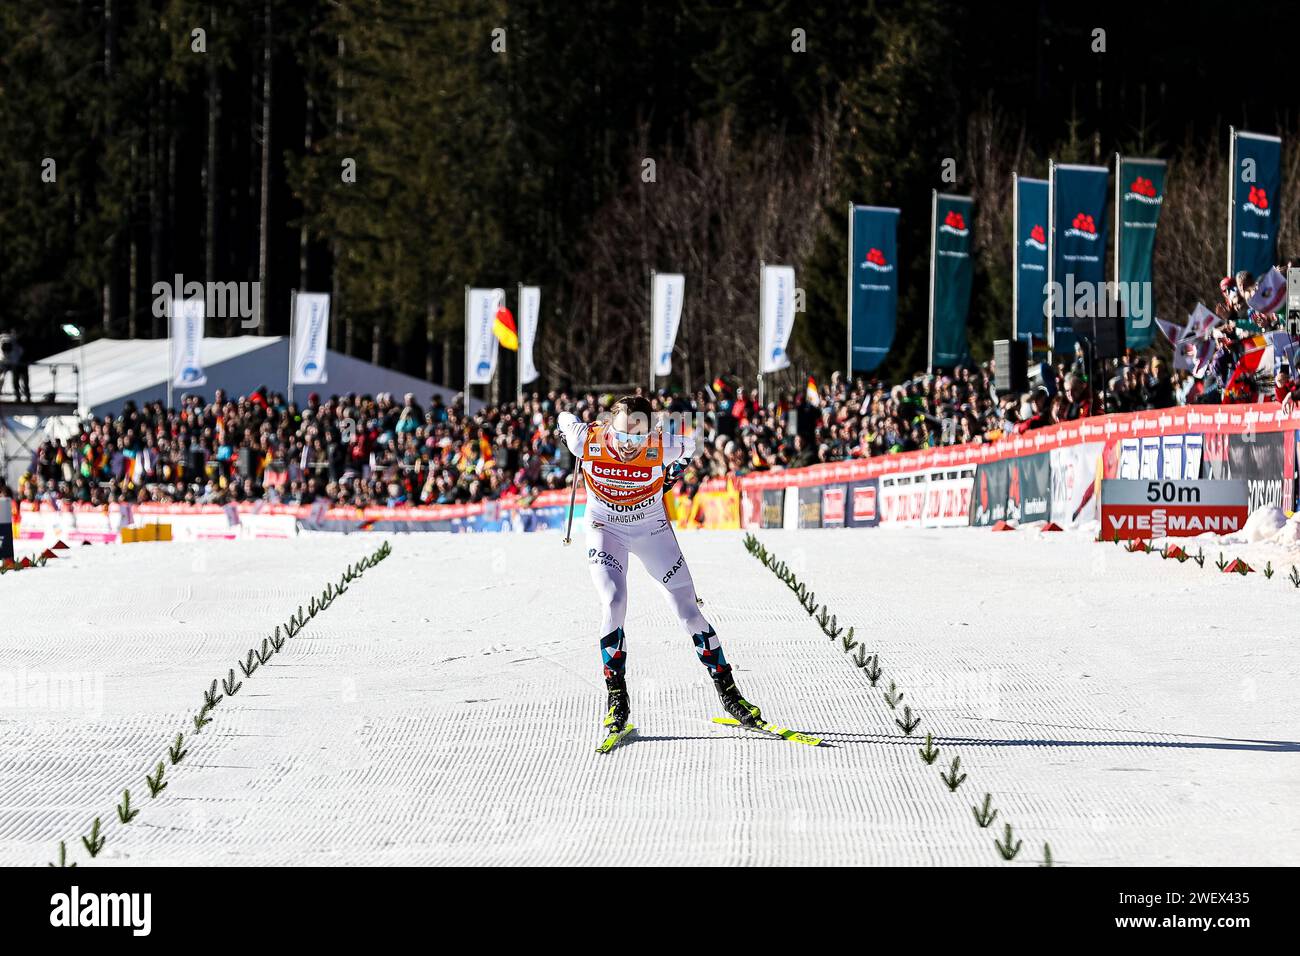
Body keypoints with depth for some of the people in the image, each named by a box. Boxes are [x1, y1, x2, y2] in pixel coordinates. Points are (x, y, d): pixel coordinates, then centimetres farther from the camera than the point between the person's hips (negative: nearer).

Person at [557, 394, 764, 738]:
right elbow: (565, 419, -4)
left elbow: (691, 444, -5)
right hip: (606, 529, 0)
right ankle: (616, 698, -6)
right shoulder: (588, 441, -26)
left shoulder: (662, 448, -27)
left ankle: (728, 693, 10)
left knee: (688, 610, -2)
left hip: (652, 530, 0)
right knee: (613, 603, -21)